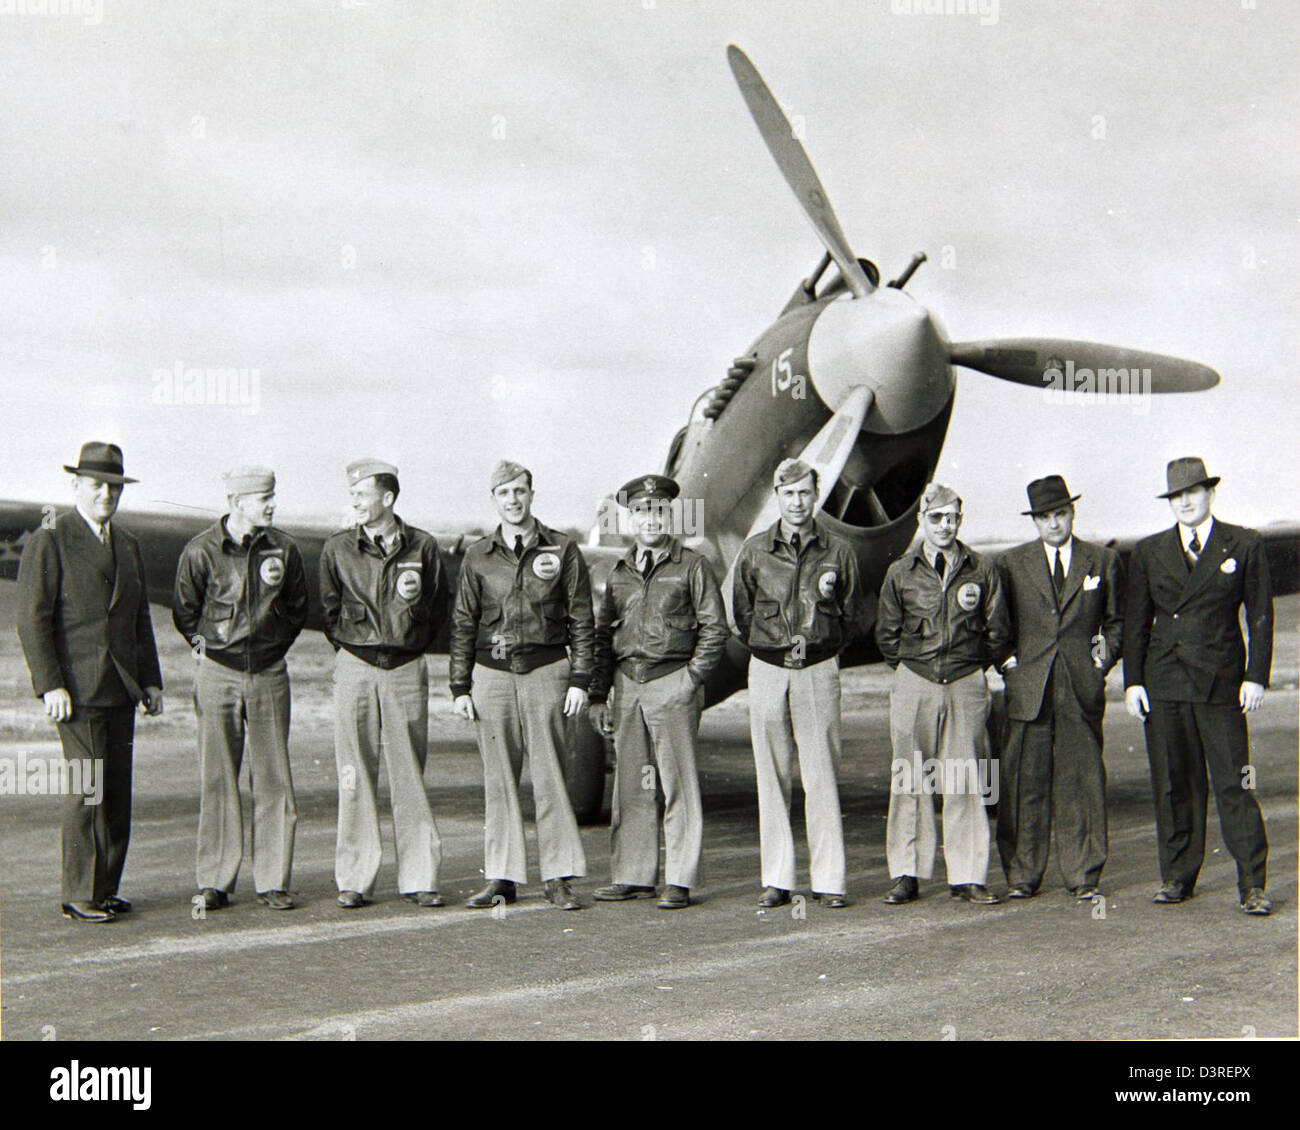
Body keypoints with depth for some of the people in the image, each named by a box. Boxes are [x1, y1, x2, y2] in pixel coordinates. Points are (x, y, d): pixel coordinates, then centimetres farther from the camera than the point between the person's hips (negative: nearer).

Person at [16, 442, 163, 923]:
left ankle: (104, 889, 14)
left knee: (117, 789, 6)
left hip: (119, 685, 7)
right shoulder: (48, 541, -4)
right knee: (88, 785, -10)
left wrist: (150, 680, 14)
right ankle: (79, 896, -1)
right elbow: (32, 619, -9)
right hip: (76, 686, -7)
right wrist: (50, 685, -16)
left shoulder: (127, 545, 17)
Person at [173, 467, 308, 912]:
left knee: (273, 778, 1)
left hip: (269, 674, 2)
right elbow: (184, 612, 9)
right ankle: (214, 884, 8)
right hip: (218, 674, -2)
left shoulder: (283, 548, 2)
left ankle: (273, 882, 7)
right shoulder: (200, 551, -5)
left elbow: (298, 610, 16)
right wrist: (210, 646, 9)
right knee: (217, 779, 0)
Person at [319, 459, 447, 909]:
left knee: (410, 775, 1)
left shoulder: (422, 546, 5)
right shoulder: (337, 549, 6)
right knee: (355, 776, -1)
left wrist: (415, 601, -3)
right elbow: (331, 612, 11)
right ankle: (354, 880, 5)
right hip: (355, 669, 0)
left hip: (407, 670, 0)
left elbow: (439, 611, 12)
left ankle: (418, 878, 7)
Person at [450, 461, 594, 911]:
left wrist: (580, 681, -4)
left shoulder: (562, 550, 4)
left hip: (545, 671, -2)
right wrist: (459, 688, 4)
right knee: (498, 779, 4)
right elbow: (463, 625, 10)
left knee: (548, 775, -2)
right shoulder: (478, 556, 8)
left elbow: (582, 621, 4)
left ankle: (559, 878, 4)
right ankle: (501, 879, 10)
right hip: (492, 673, 2)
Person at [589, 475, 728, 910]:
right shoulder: (620, 571, 14)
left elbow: (714, 629, -1)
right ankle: (633, 876, 15)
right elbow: (603, 634, 15)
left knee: (678, 785, -4)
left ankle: (679, 882, 0)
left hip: (673, 682, -5)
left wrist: (692, 679, -9)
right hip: (627, 683, 5)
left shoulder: (692, 566, 1)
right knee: (631, 785, 7)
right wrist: (598, 695, 9)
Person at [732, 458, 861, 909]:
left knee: (821, 775, -3)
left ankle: (828, 880, 1)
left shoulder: (837, 552, 3)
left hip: (819, 670, -1)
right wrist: (775, 648, 11)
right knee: (771, 778, 3)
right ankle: (776, 880, 8)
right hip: (767, 670, 1)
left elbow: (850, 617, 11)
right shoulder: (754, 551, 5)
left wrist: (817, 649, 7)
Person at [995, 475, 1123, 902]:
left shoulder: (1104, 561, 11)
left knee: (1081, 781, 0)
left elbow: (1117, 620, 18)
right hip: (1028, 687, 0)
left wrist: (1107, 652, 3)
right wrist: (1007, 658, 4)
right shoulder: (1012, 563, 10)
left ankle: (1083, 877, 8)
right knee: (1024, 782, -1)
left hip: (1082, 689, 0)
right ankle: (1022, 876, 7)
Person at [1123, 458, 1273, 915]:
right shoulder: (1149, 552, 10)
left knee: (1233, 785, -5)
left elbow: (1260, 615, 4)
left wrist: (1256, 676, -4)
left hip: (1221, 682, -2)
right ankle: (1177, 877, 16)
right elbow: (1136, 621, 12)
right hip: (1164, 682, 2)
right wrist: (1132, 681, 4)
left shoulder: (1244, 545, 4)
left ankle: (1253, 885, 2)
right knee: (1173, 786, 5)